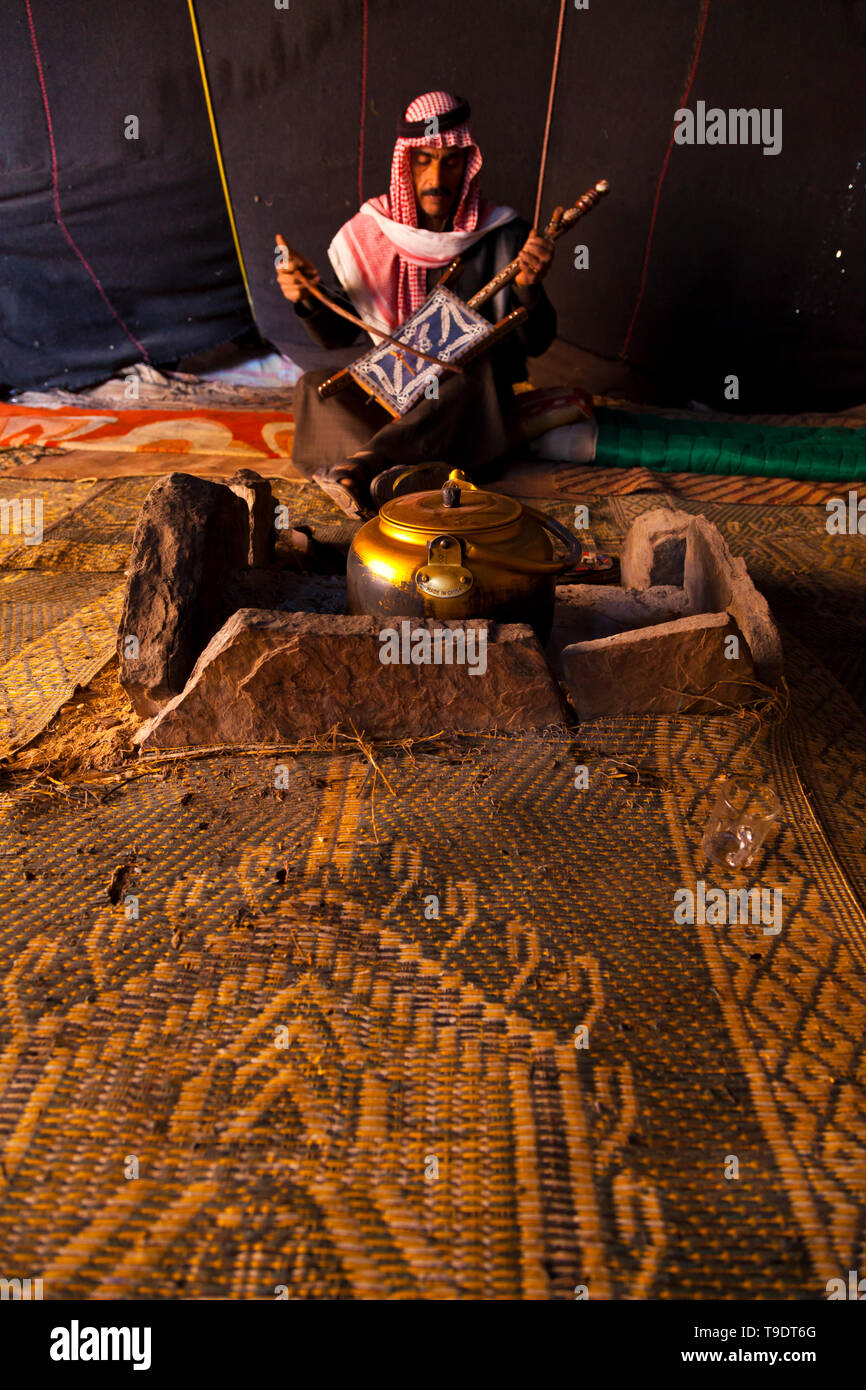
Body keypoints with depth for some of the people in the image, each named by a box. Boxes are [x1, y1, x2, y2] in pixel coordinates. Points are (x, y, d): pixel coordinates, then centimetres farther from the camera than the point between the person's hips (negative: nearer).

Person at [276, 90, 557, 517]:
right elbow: (335, 336, 7)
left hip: (466, 410, -2)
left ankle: (361, 463, -42)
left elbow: (536, 343, -8)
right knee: (312, 389, -21)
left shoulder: (502, 237, -4)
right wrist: (310, 299, -13)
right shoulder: (368, 233, 2)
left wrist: (527, 287, -27)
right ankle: (403, 478, -42)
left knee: (483, 377, -34)